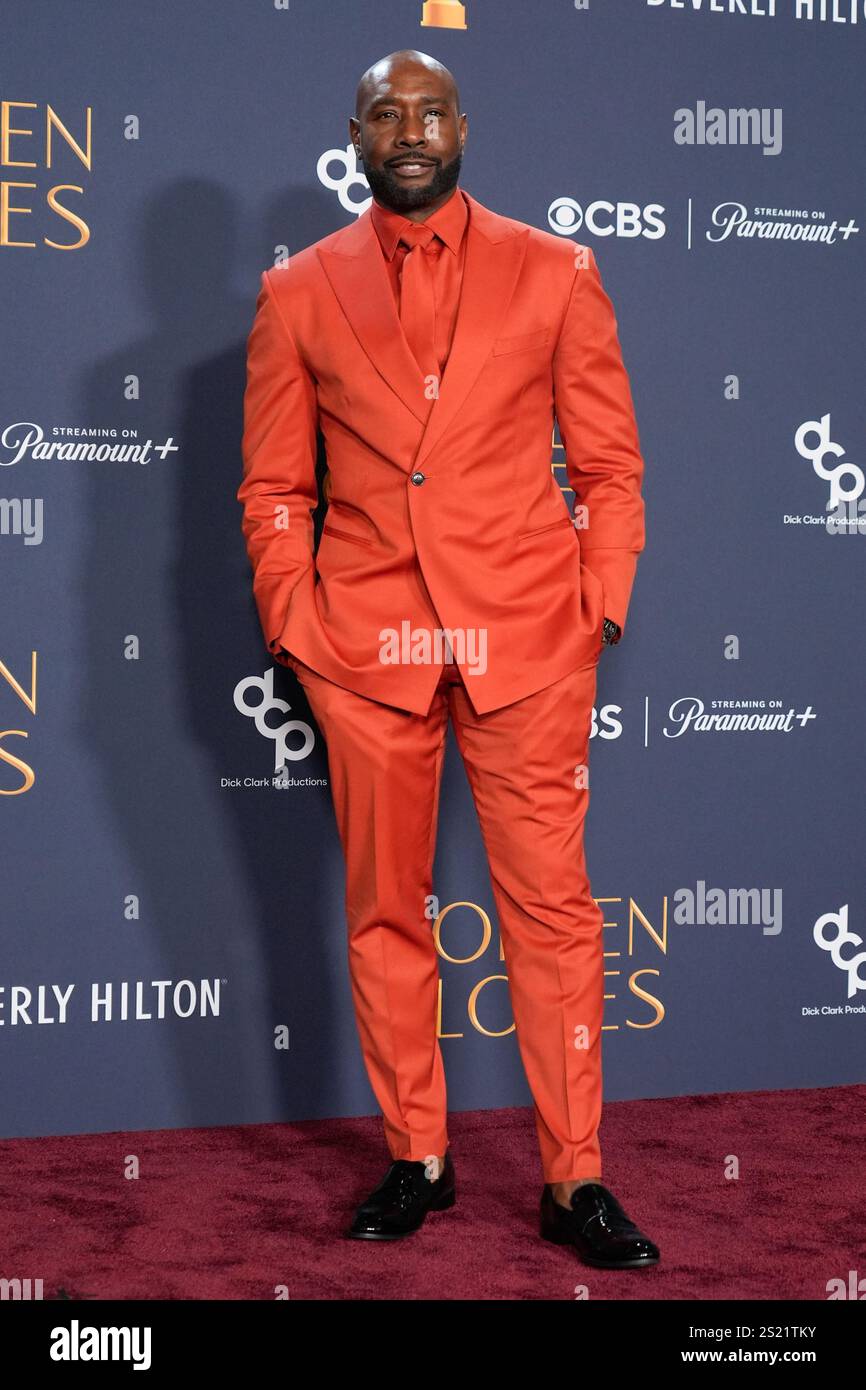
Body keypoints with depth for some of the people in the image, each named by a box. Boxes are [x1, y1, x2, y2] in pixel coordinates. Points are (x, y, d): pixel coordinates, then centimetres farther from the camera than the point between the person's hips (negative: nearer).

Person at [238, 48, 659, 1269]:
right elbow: (273, 489, 10)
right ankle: (416, 1160, 22)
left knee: (551, 907, 0)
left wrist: (597, 610, -2)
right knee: (384, 911, 8)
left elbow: (611, 466, 7)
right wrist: (295, 626, 1)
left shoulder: (553, 273, 6)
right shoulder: (300, 292, 9)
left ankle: (577, 1183, 10)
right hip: (364, 648, 2)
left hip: (526, 640, -1)